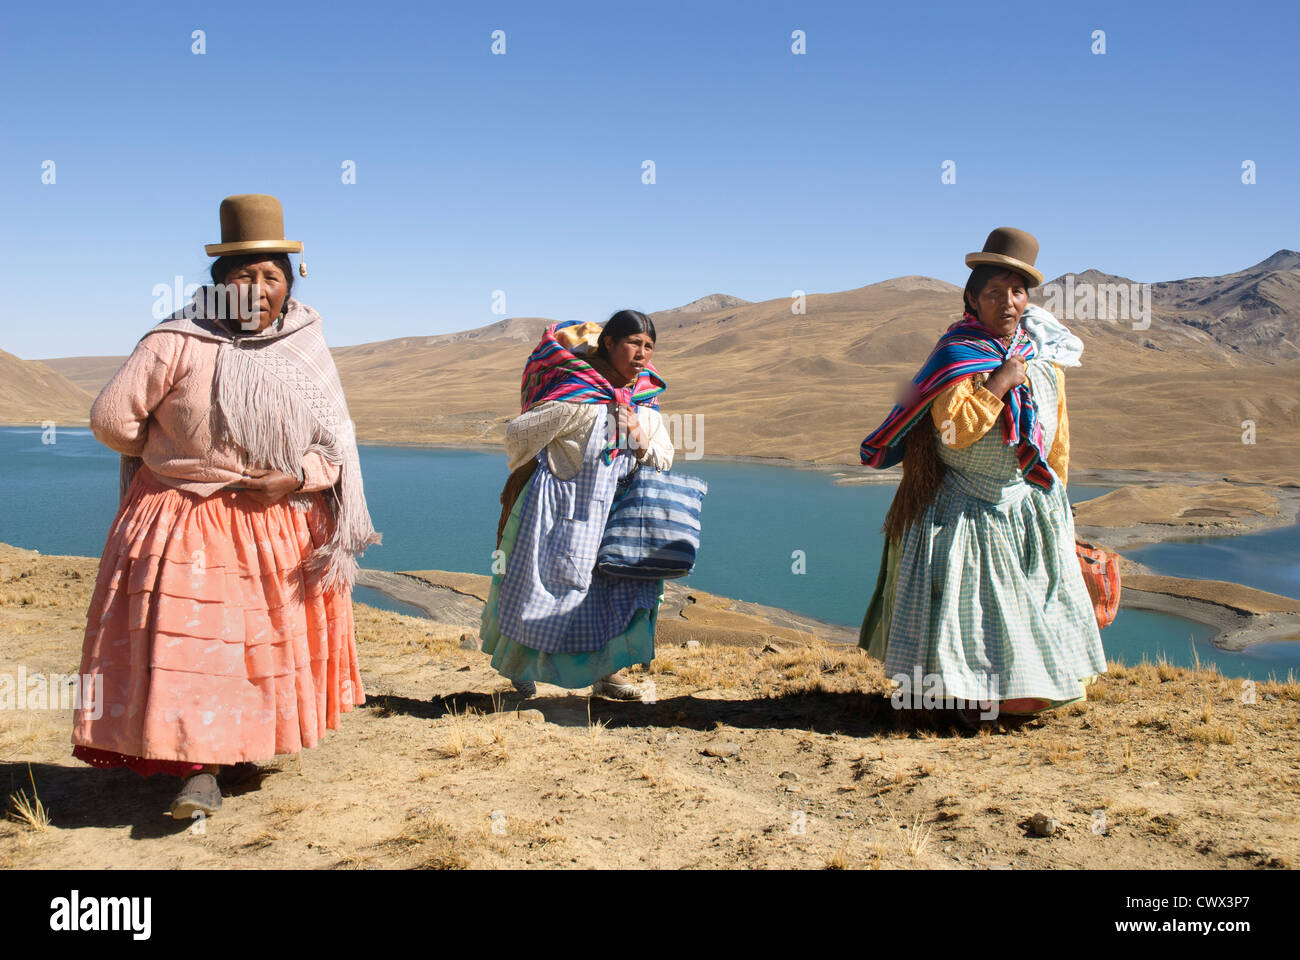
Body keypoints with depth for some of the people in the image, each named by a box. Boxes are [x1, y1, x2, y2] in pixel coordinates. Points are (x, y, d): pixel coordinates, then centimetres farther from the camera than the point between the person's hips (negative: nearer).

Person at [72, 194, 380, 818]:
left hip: (281, 527, 4)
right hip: (189, 523, -3)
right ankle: (201, 771, 0)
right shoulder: (177, 344, -10)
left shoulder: (308, 351, 1)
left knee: (269, 642, 11)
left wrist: (295, 477, -15)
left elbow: (337, 444, 4)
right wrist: (176, 461, 6)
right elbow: (111, 418, -6)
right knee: (190, 642, -8)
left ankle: (239, 747, 30)